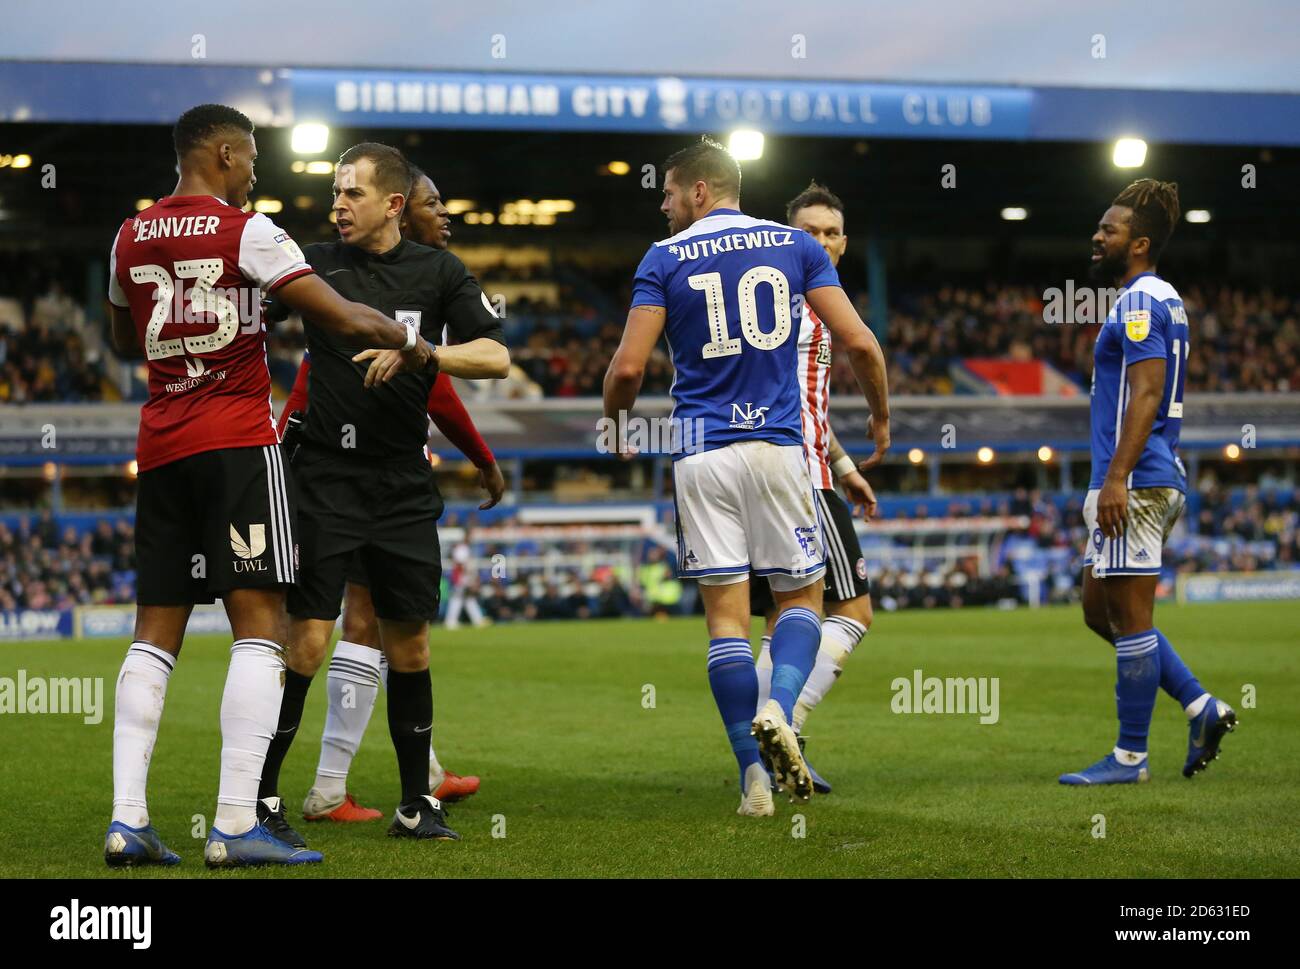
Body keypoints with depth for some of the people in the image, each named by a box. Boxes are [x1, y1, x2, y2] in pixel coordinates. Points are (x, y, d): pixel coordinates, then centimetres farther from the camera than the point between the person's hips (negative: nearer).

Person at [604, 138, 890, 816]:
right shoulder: (793, 245, 7)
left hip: (701, 452, 0)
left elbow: (628, 367, -5)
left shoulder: (665, 258, 3)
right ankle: (778, 710, -18)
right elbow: (858, 342, 0)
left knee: (725, 612, 4)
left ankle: (753, 775, -1)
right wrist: (881, 416, 16)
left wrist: (615, 426, 15)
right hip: (777, 443, 1)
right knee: (800, 596, 11)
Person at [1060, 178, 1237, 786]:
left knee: (1130, 619, -4)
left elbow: (1147, 393, -21)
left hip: (1134, 483, -11)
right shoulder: (1163, 301, 20)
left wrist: (1117, 478, -26)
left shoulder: (1138, 302, -12)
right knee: (1099, 608, 15)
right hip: (1157, 479, 11)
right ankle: (1201, 707, 12)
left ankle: (1130, 758, 1)